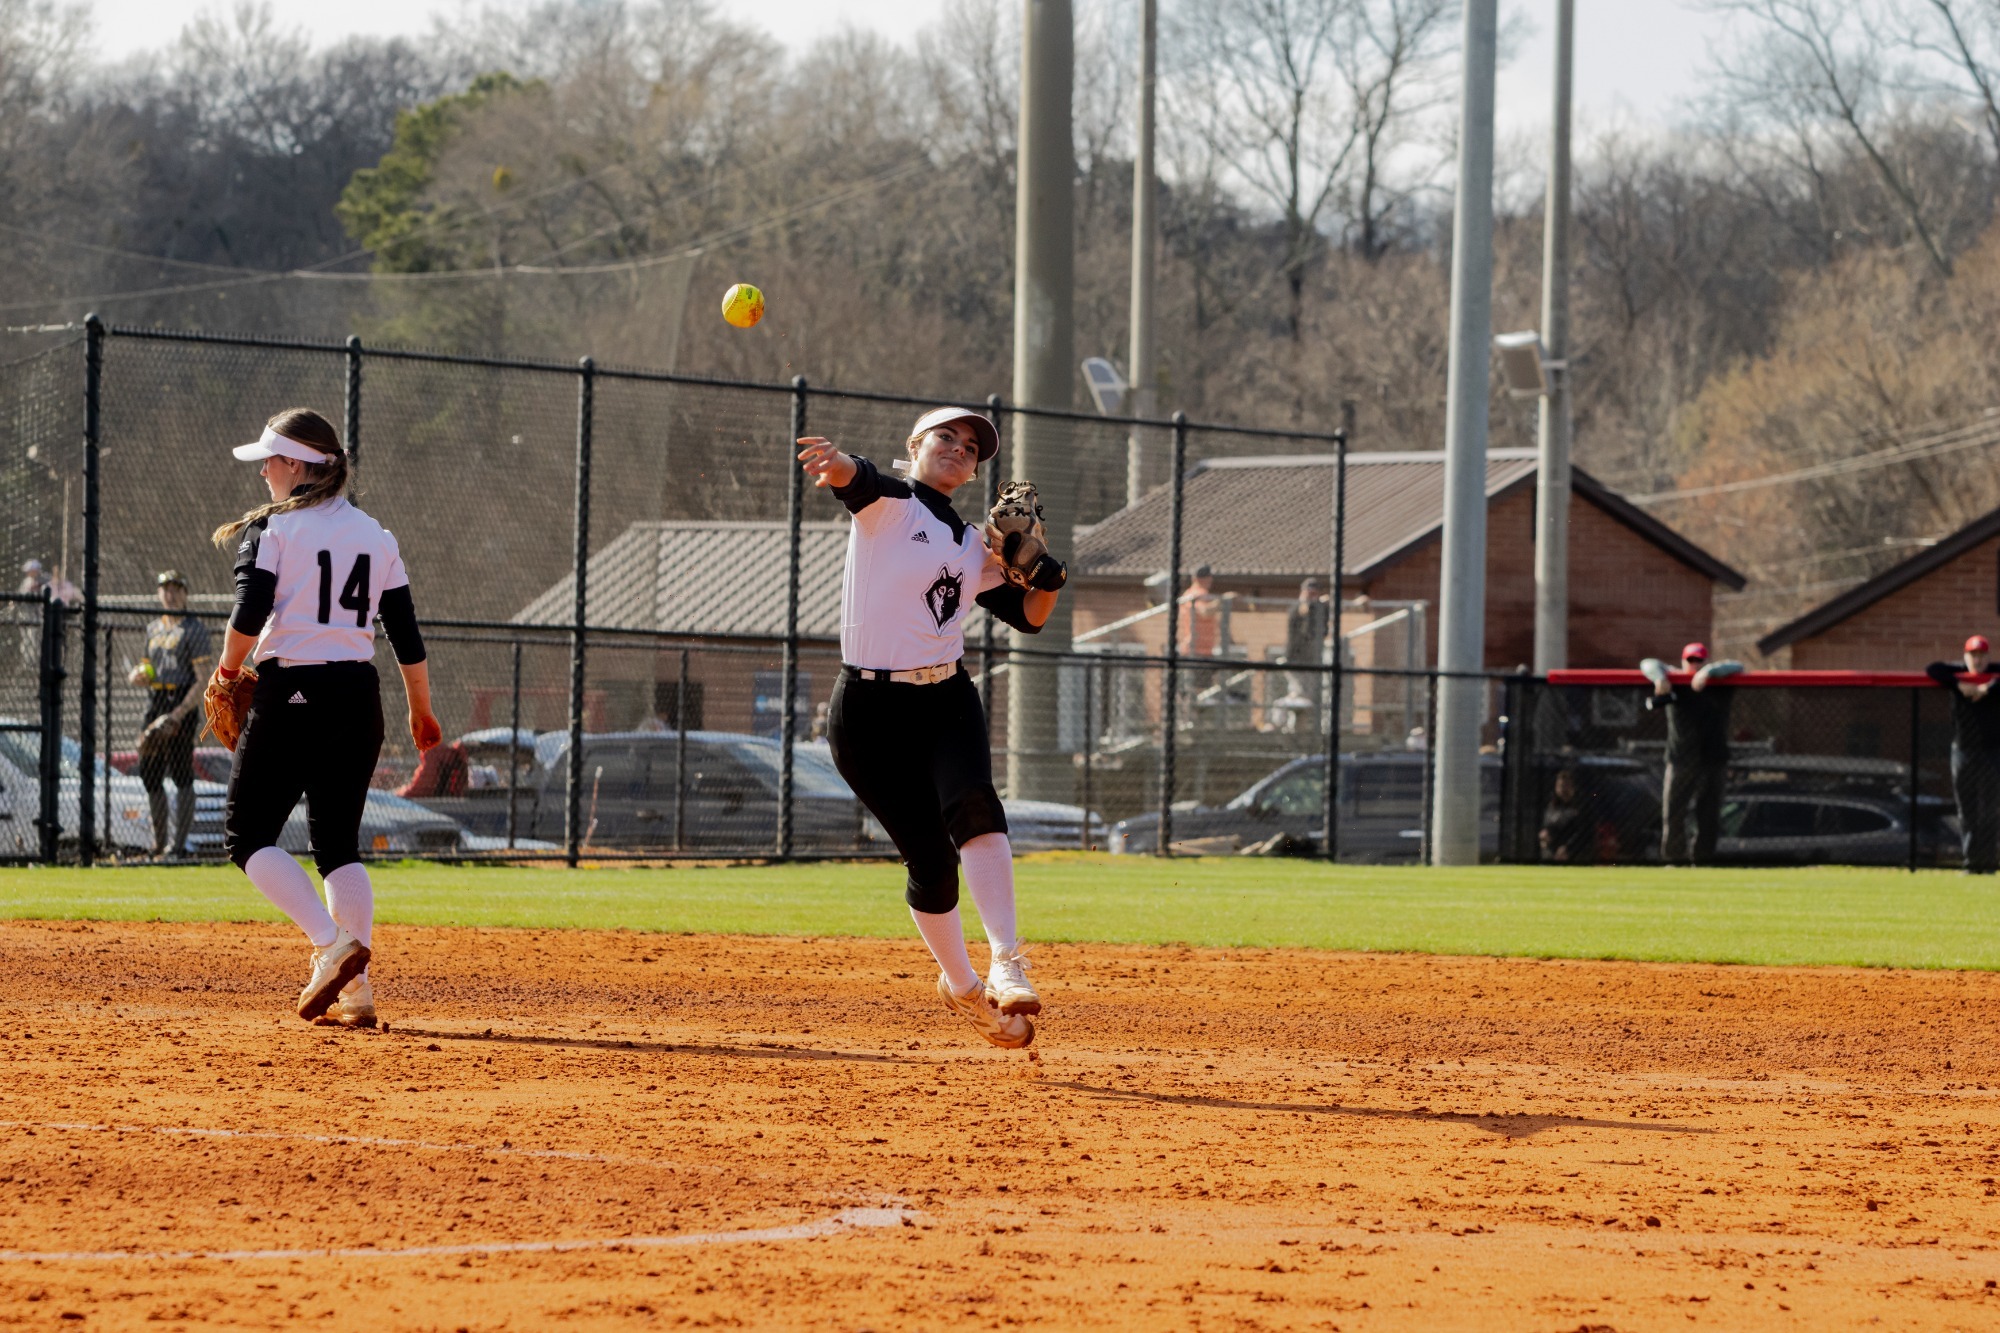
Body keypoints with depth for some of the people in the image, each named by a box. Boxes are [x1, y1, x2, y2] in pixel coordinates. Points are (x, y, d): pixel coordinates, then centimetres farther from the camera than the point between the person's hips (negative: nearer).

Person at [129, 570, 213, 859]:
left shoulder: (194, 630, -3)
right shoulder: (153, 630, 19)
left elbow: (203, 681, -10)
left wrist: (178, 714, -21)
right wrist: (137, 677, 3)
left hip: (182, 706, -7)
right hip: (154, 704, 7)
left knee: (182, 775, -9)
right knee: (150, 774, 6)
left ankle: (179, 843, -11)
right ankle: (159, 843, 14)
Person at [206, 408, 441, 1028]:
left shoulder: (272, 528, -5)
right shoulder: (376, 535, 11)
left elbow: (249, 615, -16)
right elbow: (407, 636, 12)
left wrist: (228, 669, 3)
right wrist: (421, 714, 22)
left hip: (291, 693, -6)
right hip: (358, 698, 6)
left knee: (247, 833, 2)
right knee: (339, 841, 11)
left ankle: (333, 945, -17)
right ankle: (356, 988, 1)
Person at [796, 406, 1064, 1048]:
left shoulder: (972, 547, 15)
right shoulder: (886, 503, -2)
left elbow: (1028, 616, 20)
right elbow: (856, 477, -26)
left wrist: (1047, 580, -3)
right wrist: (836, 462, -50)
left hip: (947, 700, 4)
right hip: (870, 710, -4)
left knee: (973, 803, -27)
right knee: (930, 857, -6)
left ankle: (1007, 963, -33)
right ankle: (961, 985, 17)